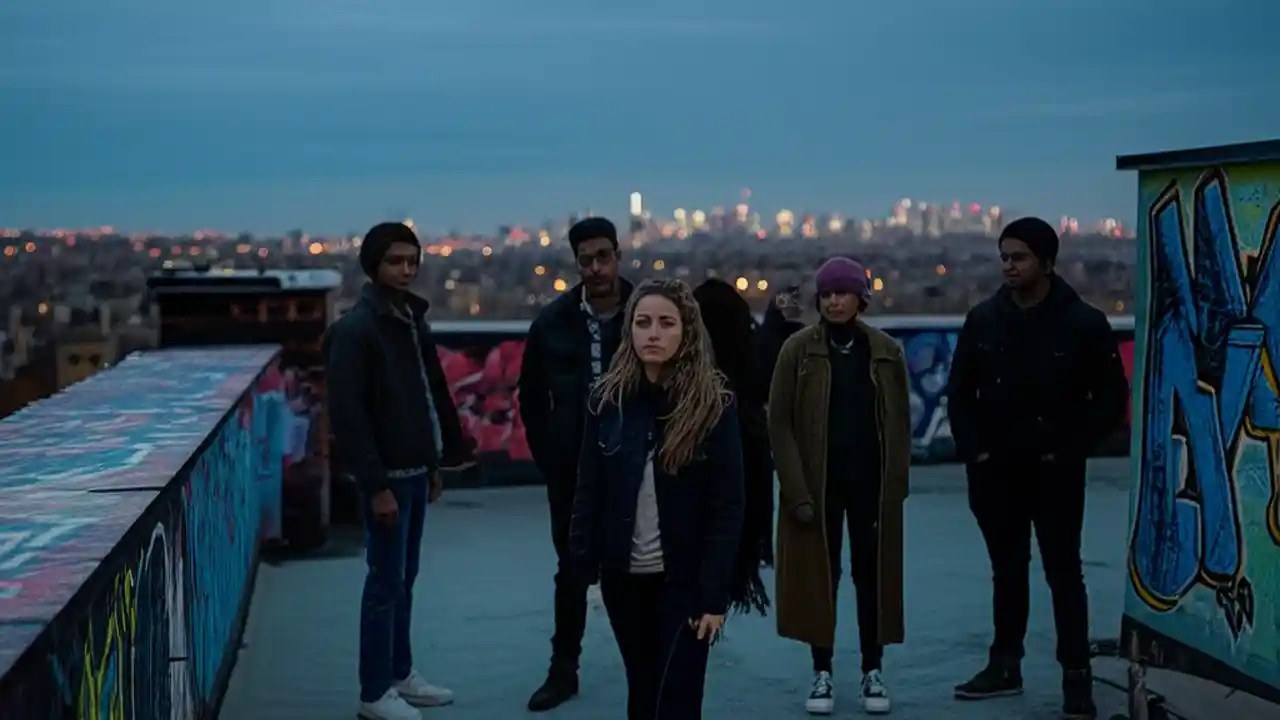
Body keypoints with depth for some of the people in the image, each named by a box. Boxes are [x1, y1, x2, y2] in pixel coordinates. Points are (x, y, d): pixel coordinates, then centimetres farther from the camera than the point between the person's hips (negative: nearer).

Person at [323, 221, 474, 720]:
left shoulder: (414, 320, 11)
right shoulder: (355, 329, -14)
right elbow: (348, 414, -19)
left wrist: (434, 464, 15)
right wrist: (376, 485, -20)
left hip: (415, 472, 8)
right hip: (385, 477, -8)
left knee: (404, 580, 15)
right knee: (385, 583, -2)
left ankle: (400, 675, 26)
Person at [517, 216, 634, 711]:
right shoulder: (553, 322, -1)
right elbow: (531, 397, 8)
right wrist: (546, 456, 3)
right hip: (571, 470, 2)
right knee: (571, 571, 11)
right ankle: (563, 670, 20)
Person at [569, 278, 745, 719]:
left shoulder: (714, 404, -8)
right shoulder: (608, 398, 0)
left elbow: (727, 506, -9)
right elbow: (588, 490, 4)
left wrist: (714, 593, -13)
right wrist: (584, 563, -4)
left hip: (684, 579, -3)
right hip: (623, 575, 3)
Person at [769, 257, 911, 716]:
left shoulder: (886, 351, 3)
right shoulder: (799, 348, -4)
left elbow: (900, 422, 5)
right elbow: (780, 423, -6)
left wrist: (897, 483, -3)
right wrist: (797, 490, -12)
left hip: (871, 483, 1)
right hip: (817, 483, -1)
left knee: (873, 573, 7)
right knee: (819, 574, 4)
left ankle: (873, 671, 18)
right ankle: (822, 673, 15)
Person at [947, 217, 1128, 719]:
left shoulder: (1083, 322, -8)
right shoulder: (983, 319, 2)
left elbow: (1112, 397, -5)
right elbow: (959, 391, 9)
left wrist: (1071, 452, -10)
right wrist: (973, 450, -1)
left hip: (1055, 473, -3)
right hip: (995, 472, 4)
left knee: (1063, 574, 0)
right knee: (1007, 571, 14)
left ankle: (1077, 677, 6)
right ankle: (1005, 666, 24)